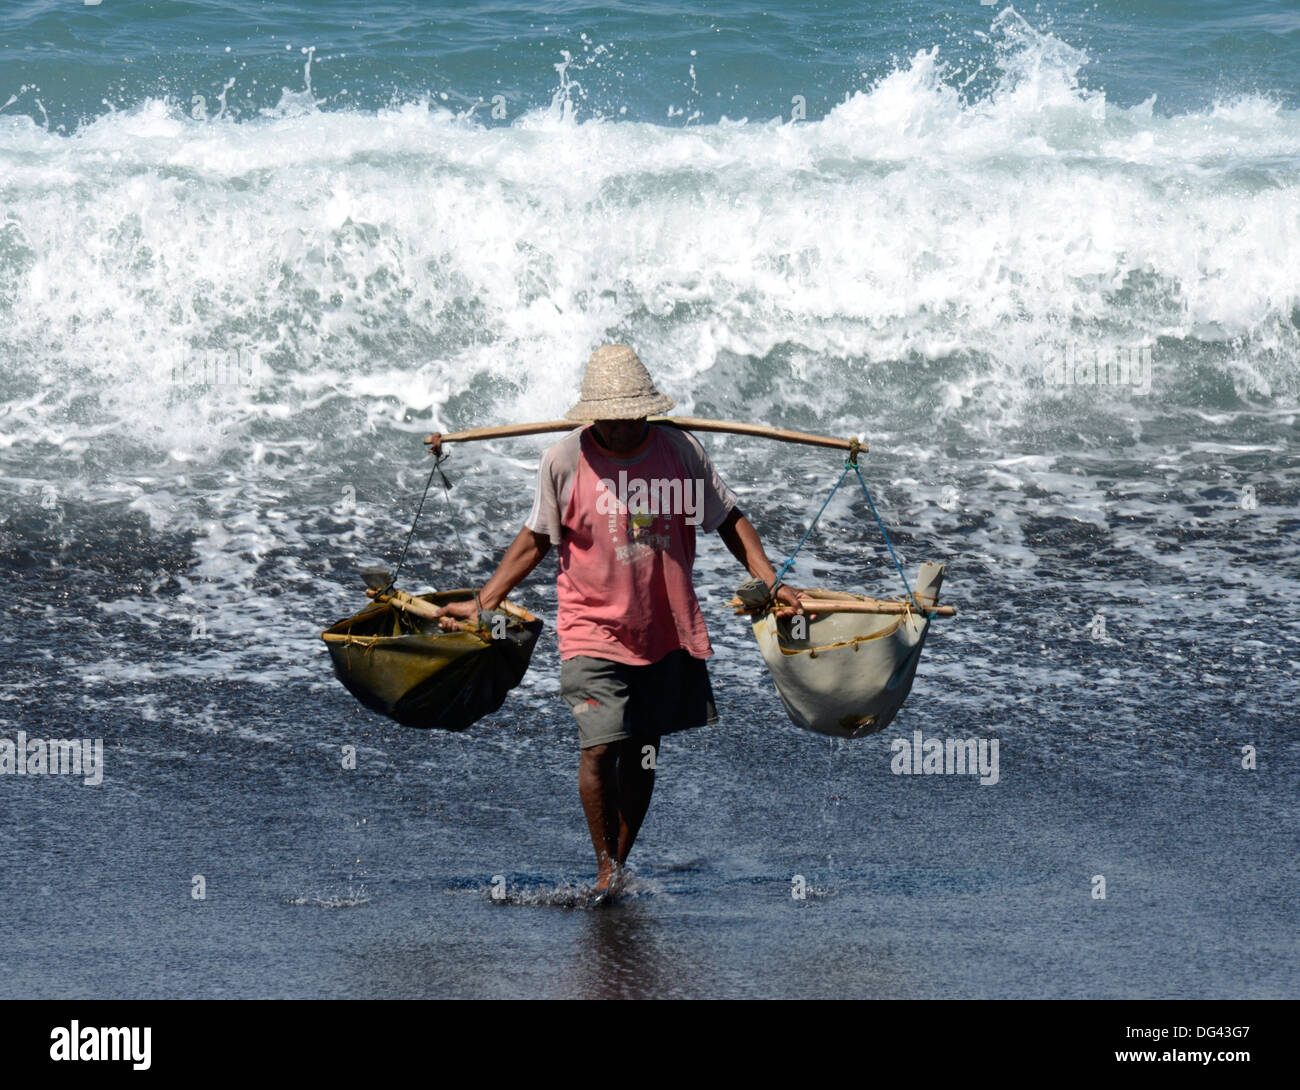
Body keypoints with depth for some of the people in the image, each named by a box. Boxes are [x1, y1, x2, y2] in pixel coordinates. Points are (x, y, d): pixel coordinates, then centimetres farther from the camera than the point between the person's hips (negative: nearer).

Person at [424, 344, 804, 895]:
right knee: (599, 749, -13)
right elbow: (535, 539, 6)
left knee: (641, 753, 9)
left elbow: (729, 520, 7)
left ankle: (623, 863, 24)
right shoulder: (564, 461, -7)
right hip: (593, 630, -2)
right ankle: (606, 868, 3)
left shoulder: (679, 450, -3)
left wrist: (771, 584, -4)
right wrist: (480, 604, 3)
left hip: (666, 631, 2)